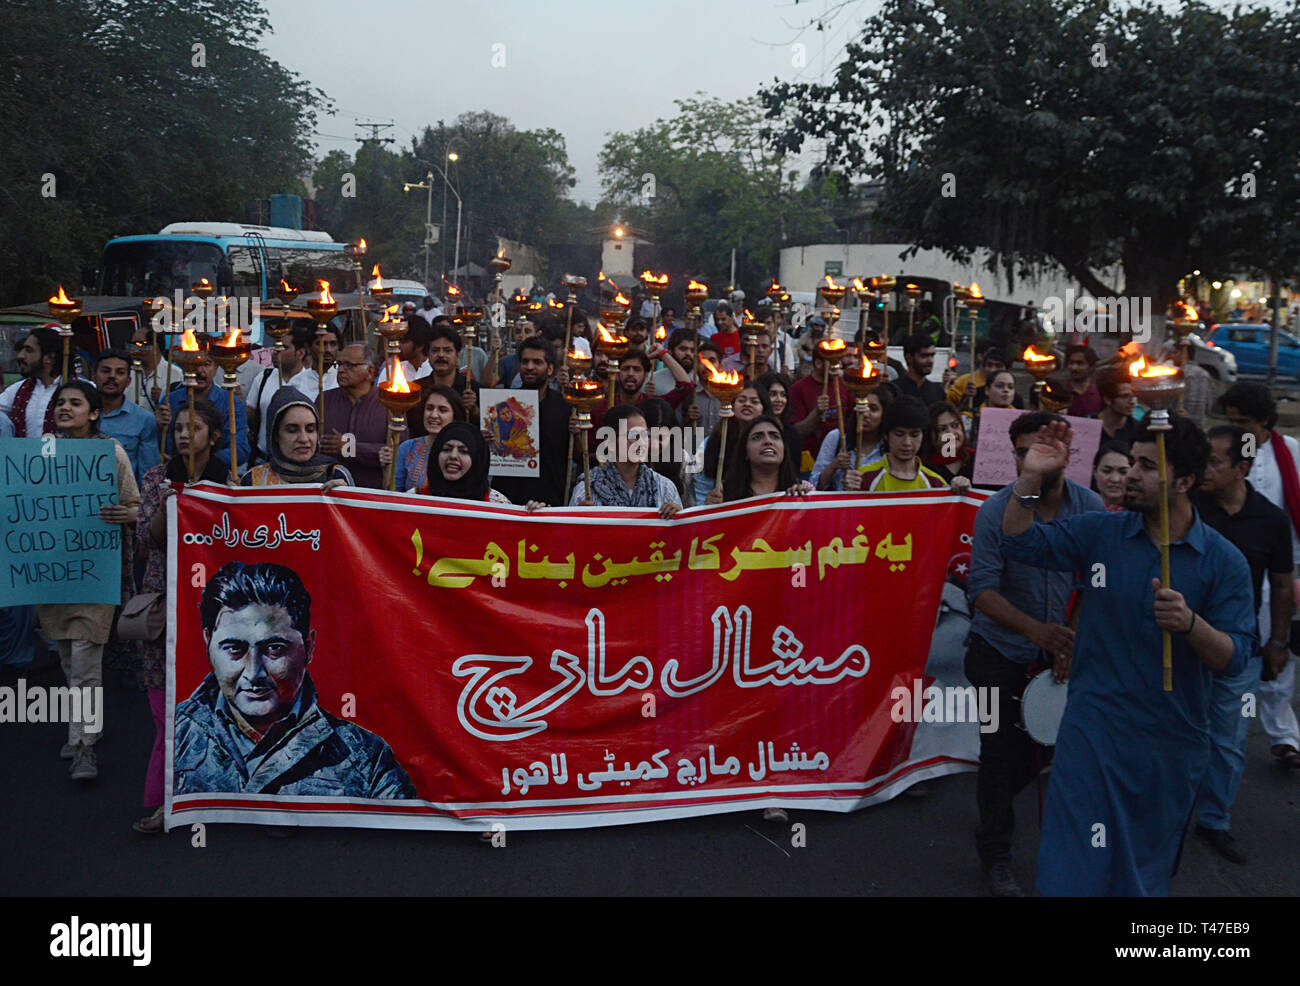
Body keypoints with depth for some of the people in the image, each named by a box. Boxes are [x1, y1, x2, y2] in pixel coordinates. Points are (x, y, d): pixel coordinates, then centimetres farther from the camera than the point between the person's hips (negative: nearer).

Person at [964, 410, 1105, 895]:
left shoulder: (1090, 507, -8)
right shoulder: (995, 511, -17)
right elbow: (982, 590, -22)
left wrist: (1071, 642, -9)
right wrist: (1035, 629, -36)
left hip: (1056, 652, 4)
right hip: (1000, 653, -3)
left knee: (1047, 742, 12)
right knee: (1002, 752, 1)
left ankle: (991, 798, 43)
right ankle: (995, 856, 20)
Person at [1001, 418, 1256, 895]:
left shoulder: (1224, 562, -7)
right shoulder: (1100, 532, -2)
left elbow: (1235, 658, -11)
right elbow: (1021, 542, -2)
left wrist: (1190, 623, -31)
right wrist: (1031, 478, -17)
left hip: (1173, 745, 0)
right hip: (1093, 731, 0)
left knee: (1146, 875, 19)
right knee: (1069, 873, 1)